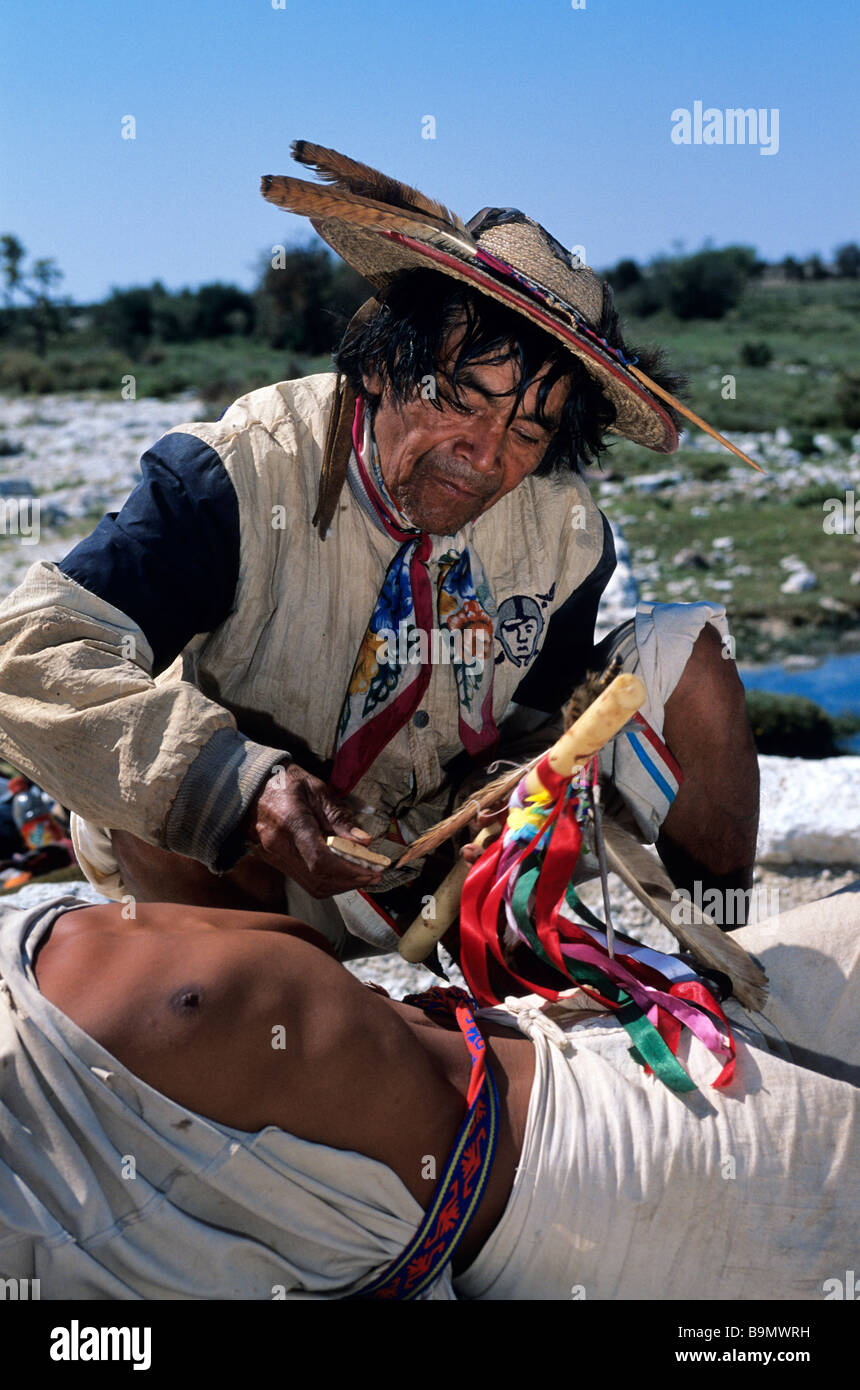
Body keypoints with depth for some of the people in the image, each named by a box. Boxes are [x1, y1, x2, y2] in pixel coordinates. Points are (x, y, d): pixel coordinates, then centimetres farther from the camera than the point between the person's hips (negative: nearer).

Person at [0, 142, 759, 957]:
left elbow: (544, 721, 3)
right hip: (261, 881, -3)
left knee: (683, 646, -8)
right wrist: (241, 786, -48)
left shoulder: (566, 533, -10)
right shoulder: (240, 477, -26)